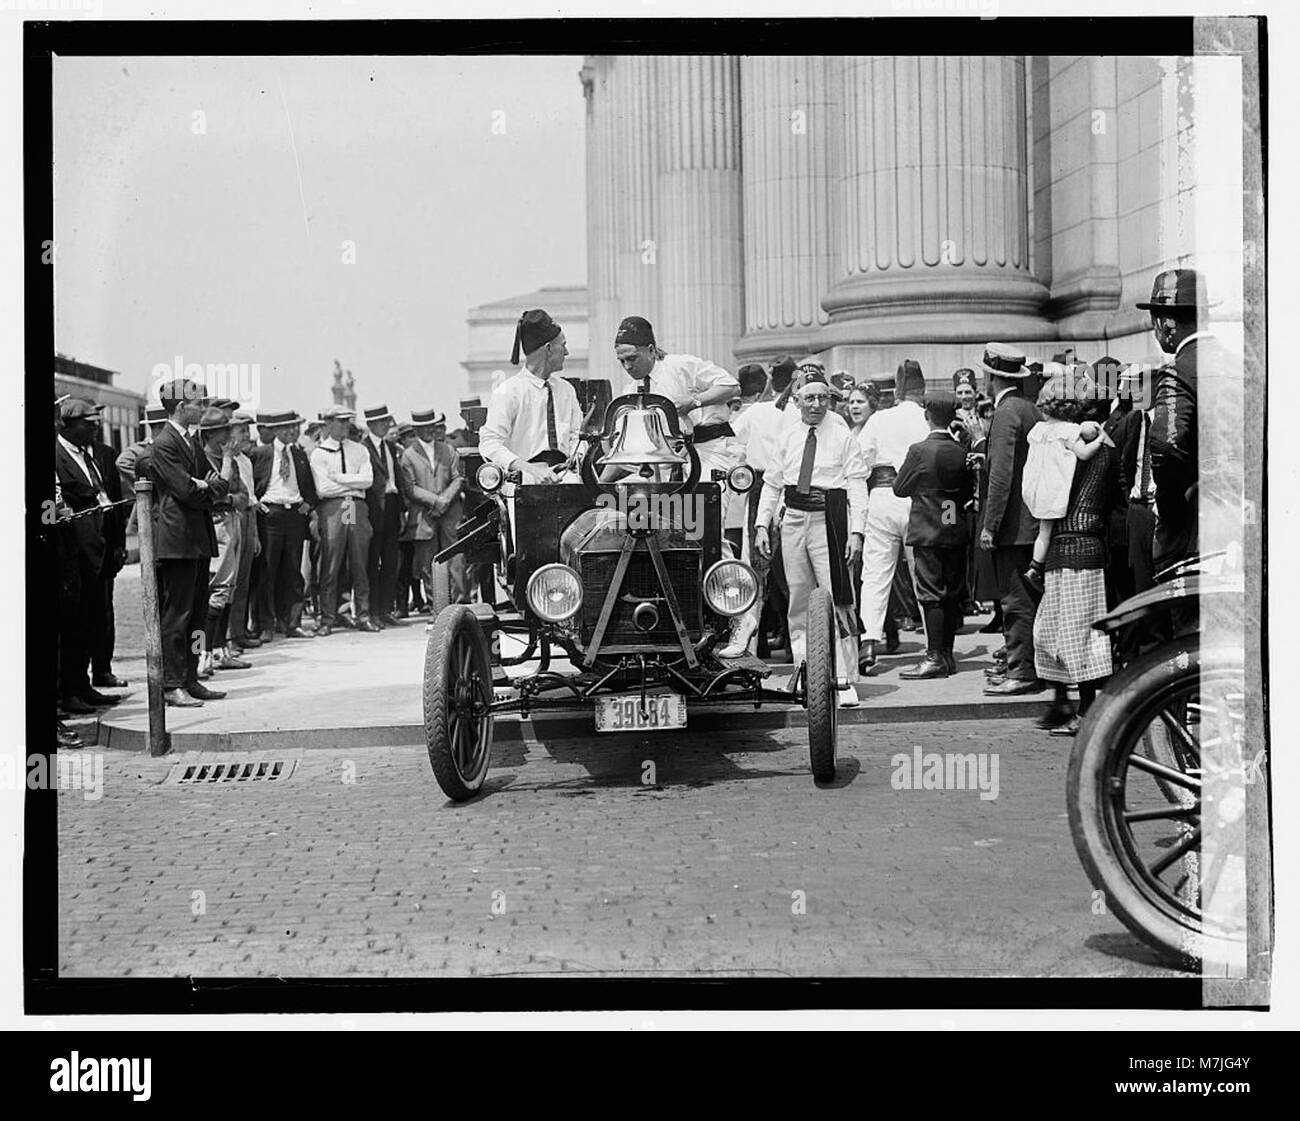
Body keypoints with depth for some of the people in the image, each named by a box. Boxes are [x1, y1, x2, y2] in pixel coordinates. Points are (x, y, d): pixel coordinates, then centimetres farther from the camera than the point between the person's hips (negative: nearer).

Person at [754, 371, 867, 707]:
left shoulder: (843, 437, 1)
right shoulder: (788, 439, 11)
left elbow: (857, 487, -3)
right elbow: (771, 484, 15)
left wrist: (856, 531, -12)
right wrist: (762, 525, 4)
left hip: (830, 521, -4)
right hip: (793, 520, 4)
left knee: (837, 601, -7)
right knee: (799, 601, 9)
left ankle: (844, 681, -3)